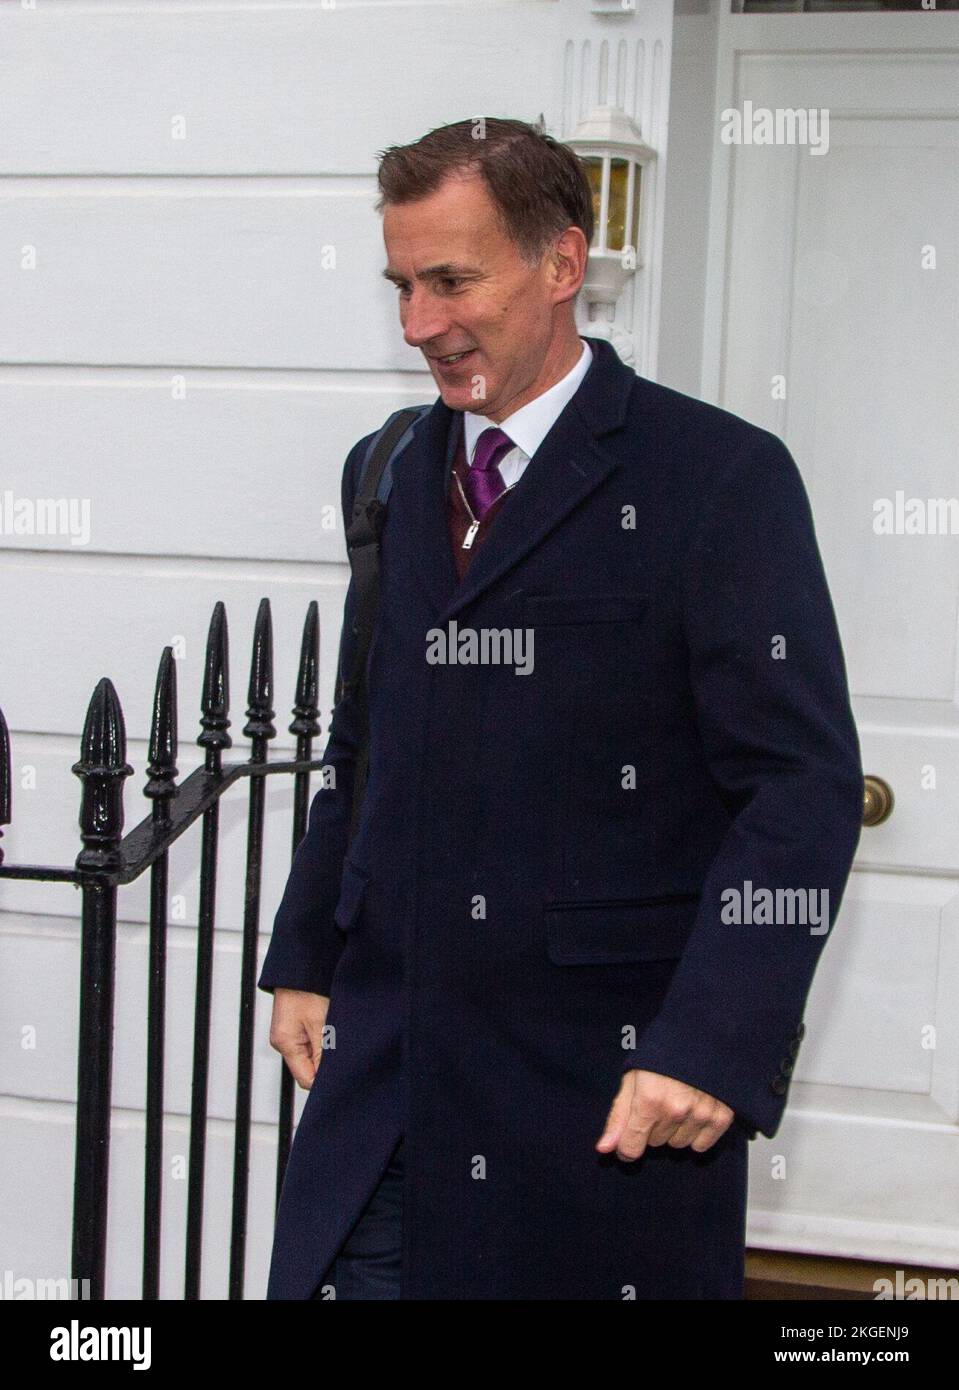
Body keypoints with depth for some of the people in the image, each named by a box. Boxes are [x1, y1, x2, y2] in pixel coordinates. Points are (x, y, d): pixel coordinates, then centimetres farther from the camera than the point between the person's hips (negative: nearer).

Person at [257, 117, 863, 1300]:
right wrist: (305, 961, 16)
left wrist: (716, 1044, -19)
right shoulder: (389, 474, 12)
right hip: (387, 1064, 5)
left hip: (610, 1088, -5)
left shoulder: (720, 476, -8)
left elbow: (804, 783, -12)